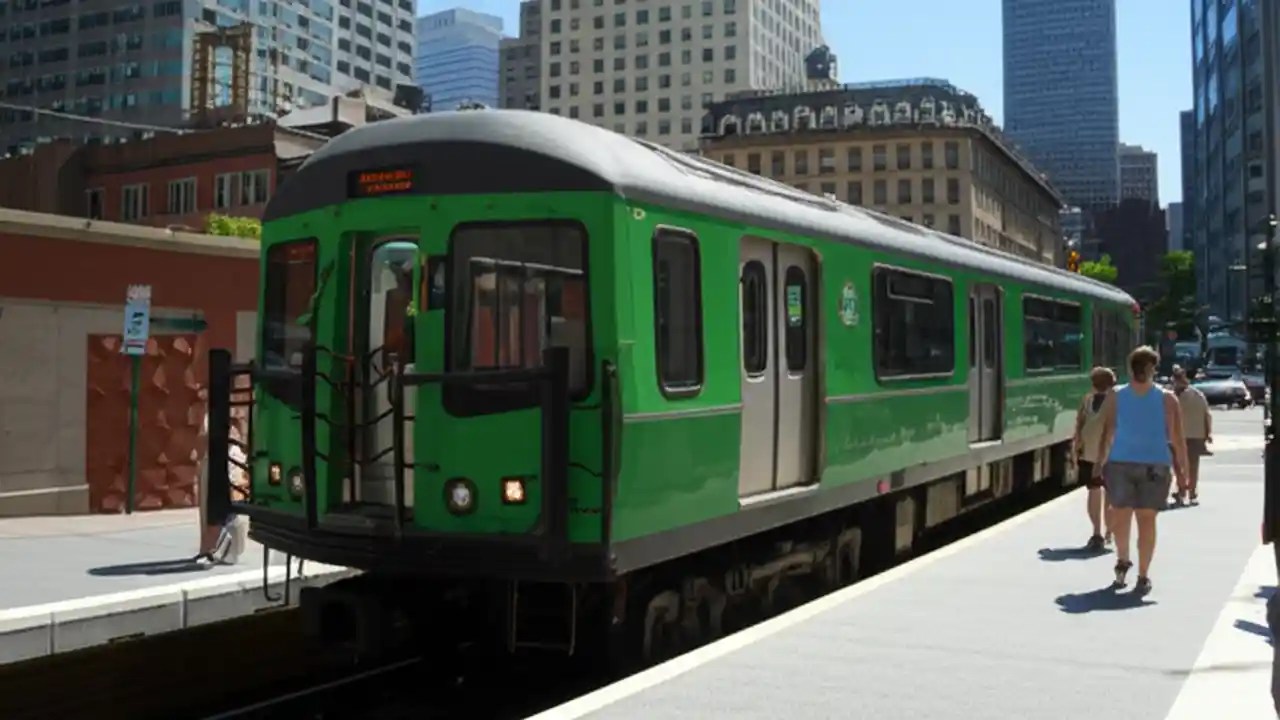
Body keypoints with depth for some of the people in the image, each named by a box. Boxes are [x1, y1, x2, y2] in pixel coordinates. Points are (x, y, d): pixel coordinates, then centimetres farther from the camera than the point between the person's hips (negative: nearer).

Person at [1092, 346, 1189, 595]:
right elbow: (1108, 432, 4)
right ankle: (1122, 561, 28)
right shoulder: (1116, 397, 4)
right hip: (1120, 464, 1)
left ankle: (1143, 575, 8)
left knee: (1146, 519, 0)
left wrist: (1180, 468, -4)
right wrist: (1100, 461, -2)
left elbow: (1176, 437, 1)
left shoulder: (1166, 399, 2)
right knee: (1120, 516, 3)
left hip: (1154, 466, -1)